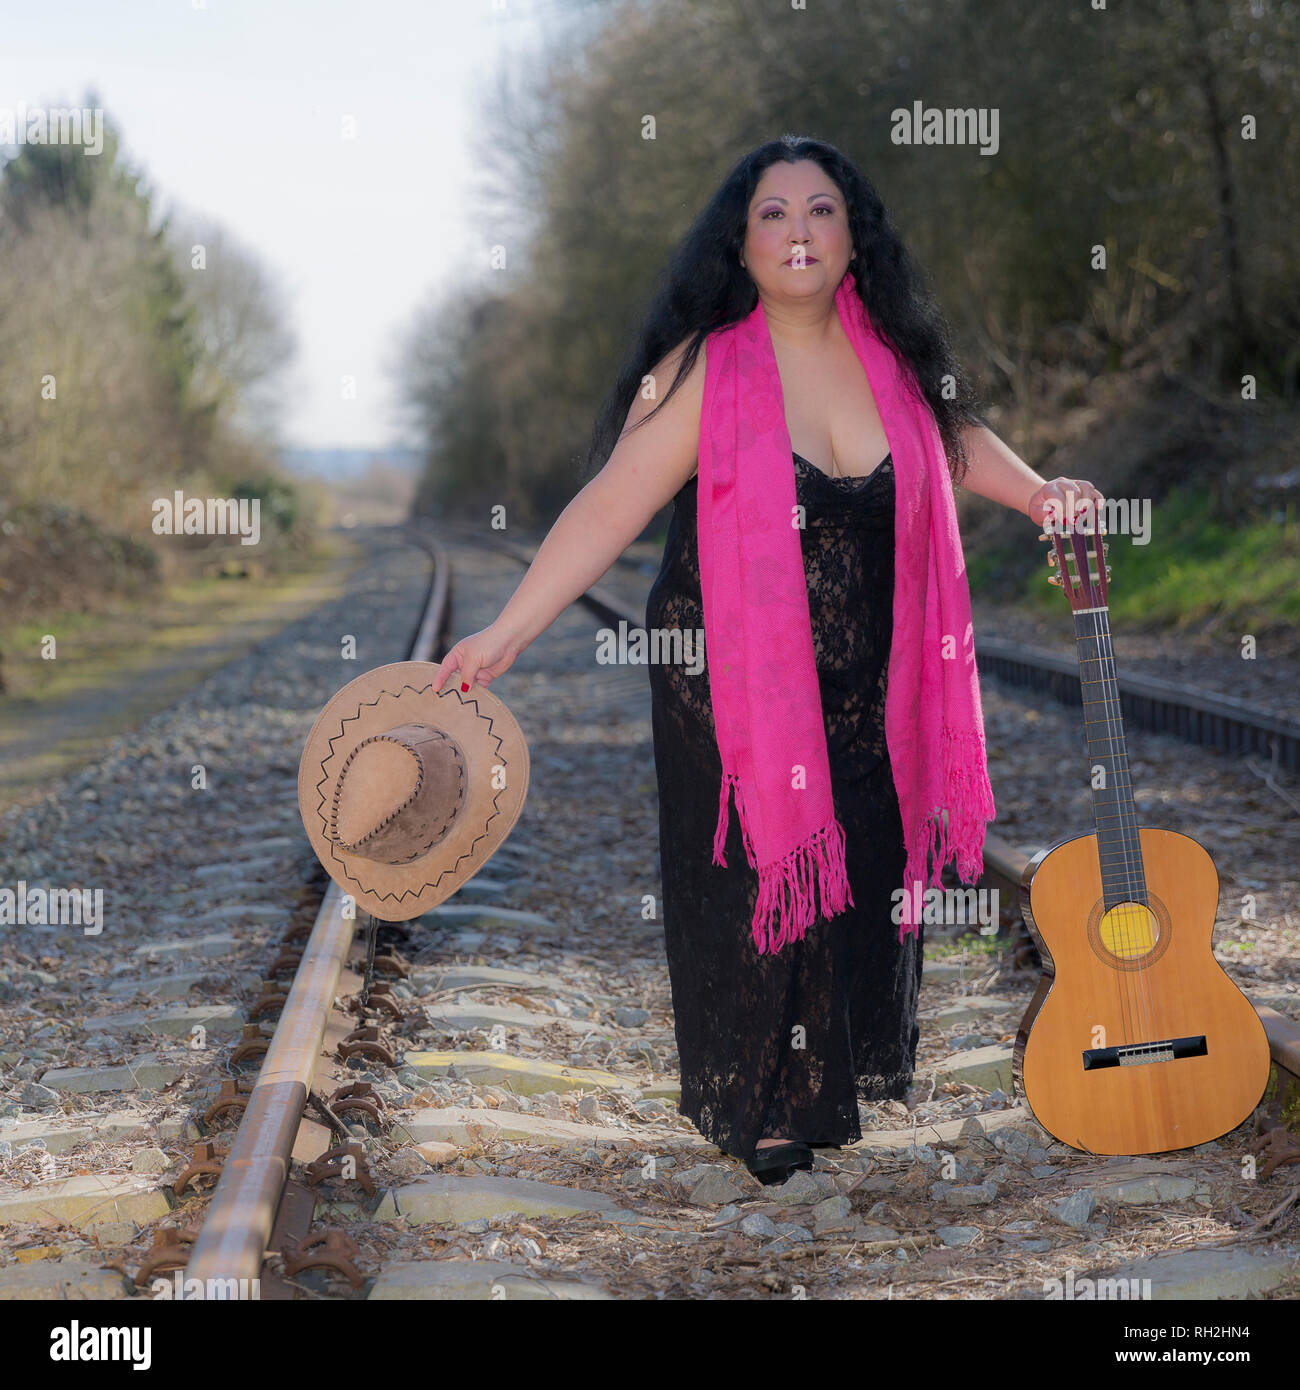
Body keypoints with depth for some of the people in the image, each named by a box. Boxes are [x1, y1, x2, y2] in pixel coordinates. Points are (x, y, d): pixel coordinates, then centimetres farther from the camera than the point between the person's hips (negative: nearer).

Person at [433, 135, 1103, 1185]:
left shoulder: (890, 350, -1)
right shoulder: (705, 369, -17)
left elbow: (953, 432, 21)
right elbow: (611, 508, -21)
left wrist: (1035, 492, 10)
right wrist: (507, 634, -28)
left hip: (865, 683, 4)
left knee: (867, 871, 12)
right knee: (751, 886, 5)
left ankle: (853, 1063, 38)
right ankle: (760, 1107, 27)